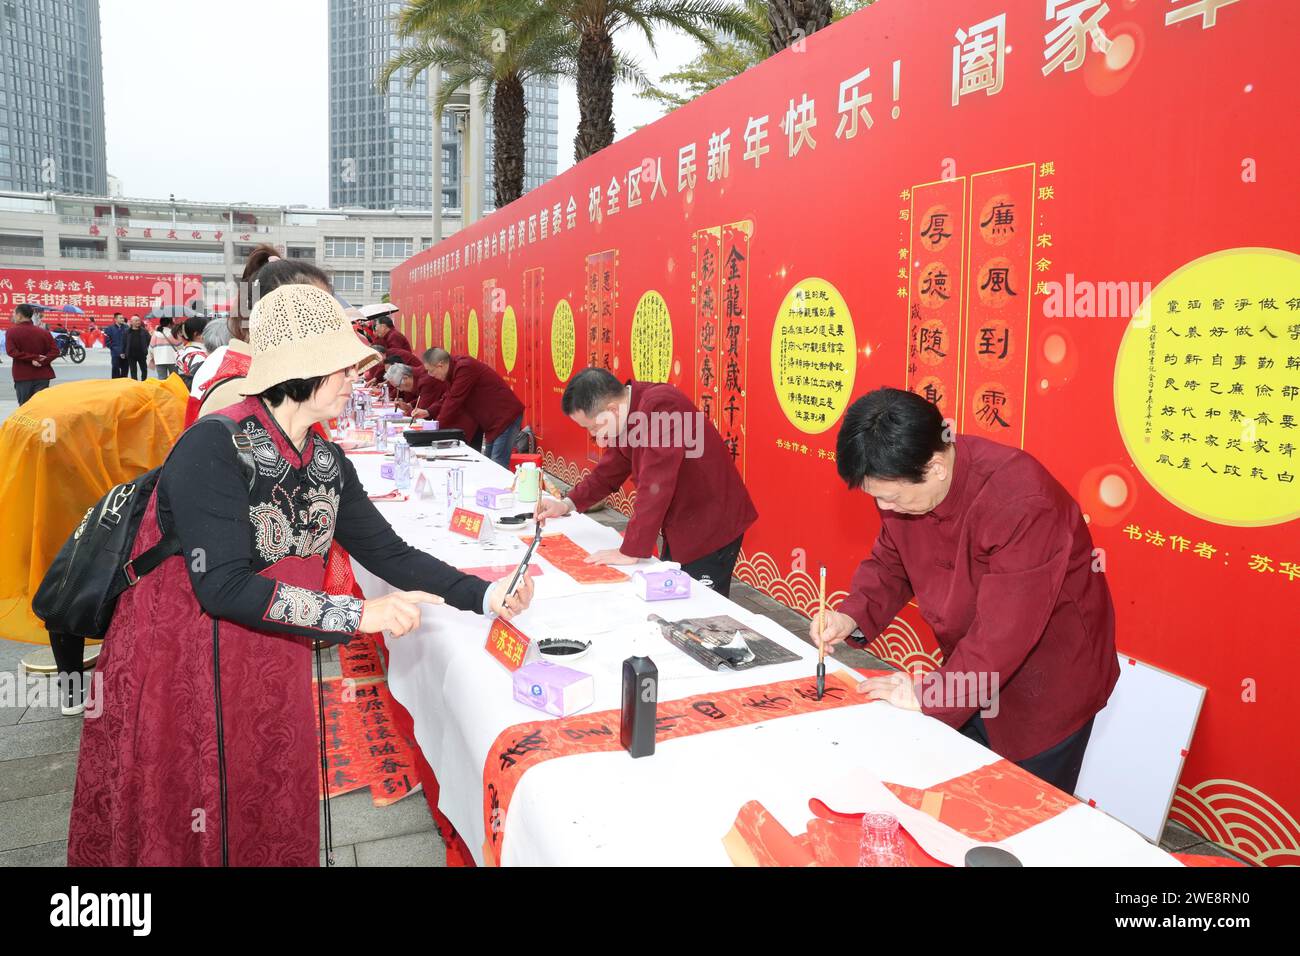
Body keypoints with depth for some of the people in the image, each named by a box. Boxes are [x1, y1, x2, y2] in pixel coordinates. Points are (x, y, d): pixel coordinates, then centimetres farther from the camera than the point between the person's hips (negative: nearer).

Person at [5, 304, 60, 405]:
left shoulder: (12, 332, -2)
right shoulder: (44, 332, 5)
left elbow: (11, 351, -14)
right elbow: (55, 351, -4)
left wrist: (32, 358, -13)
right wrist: (42, 361, -11)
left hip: (22, 376, -1)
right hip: (42, 375, 2)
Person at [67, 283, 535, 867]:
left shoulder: (328, 463, 0)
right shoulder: (214, 447, -23)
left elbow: (389, 553, 2)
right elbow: (222, 585, -28)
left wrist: (485, 595, -10)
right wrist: (356, 615, -30)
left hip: (274, 675, 7)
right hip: (179, 673, -6)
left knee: (272, 826, 19)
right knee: (179, 834, 11)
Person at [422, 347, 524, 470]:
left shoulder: (464, 368, -20)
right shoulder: (454, 369, 9)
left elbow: (454, 401, -20)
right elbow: (448, 398, 17)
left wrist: (436, 427, -11)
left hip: (506, 416, -10)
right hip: (493, 419, 10)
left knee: (498, 466, -14)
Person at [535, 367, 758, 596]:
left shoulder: (660, 405, -28)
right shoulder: (626, 416, 1)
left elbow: (655, 486, -31)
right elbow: (609, 471, 16)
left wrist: (631, 551, -26)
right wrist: (569, 504, 5)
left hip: (710, 526, -9)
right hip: (681, 525, 9)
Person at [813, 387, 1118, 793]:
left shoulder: (1020, 501, -35)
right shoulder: (903, 482, -13)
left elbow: (1005, 630, -32)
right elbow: (890, 562, 4)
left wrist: (929, 694, -23)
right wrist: (851, 615, -12)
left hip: (1045, 688, -6)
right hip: (970, 669, 6)